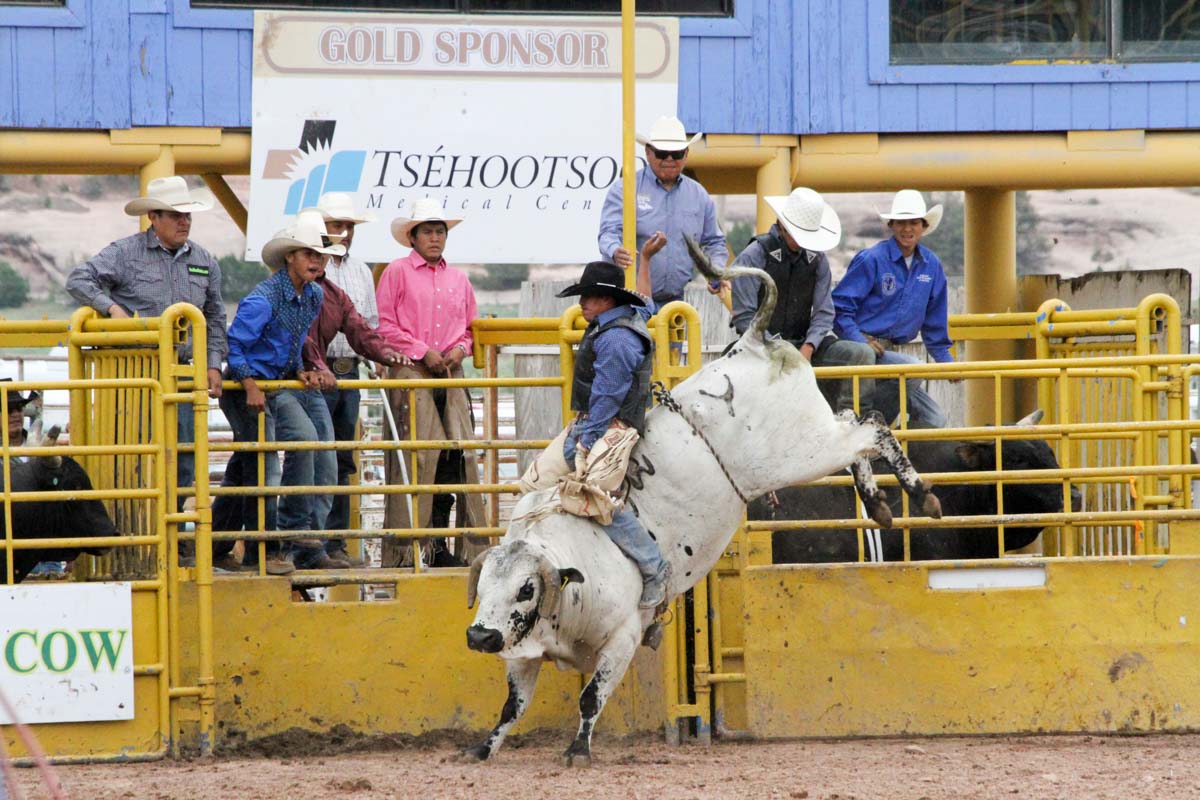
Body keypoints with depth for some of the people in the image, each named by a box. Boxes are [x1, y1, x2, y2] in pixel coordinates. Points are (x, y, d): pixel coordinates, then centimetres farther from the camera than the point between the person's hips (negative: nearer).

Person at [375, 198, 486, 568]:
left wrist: (459, 350, 3)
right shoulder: (397, 272, 2)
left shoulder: (457, 278, 19)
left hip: (449, 375, 5)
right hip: (410, 372, -5)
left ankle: (439, 545, 4)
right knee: (419, 454, -11)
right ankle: (406, 547, -9)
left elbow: (469, 326, 24)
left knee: (458, 453, -2)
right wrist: (423, 352, -9)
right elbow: (384, 326, -4)